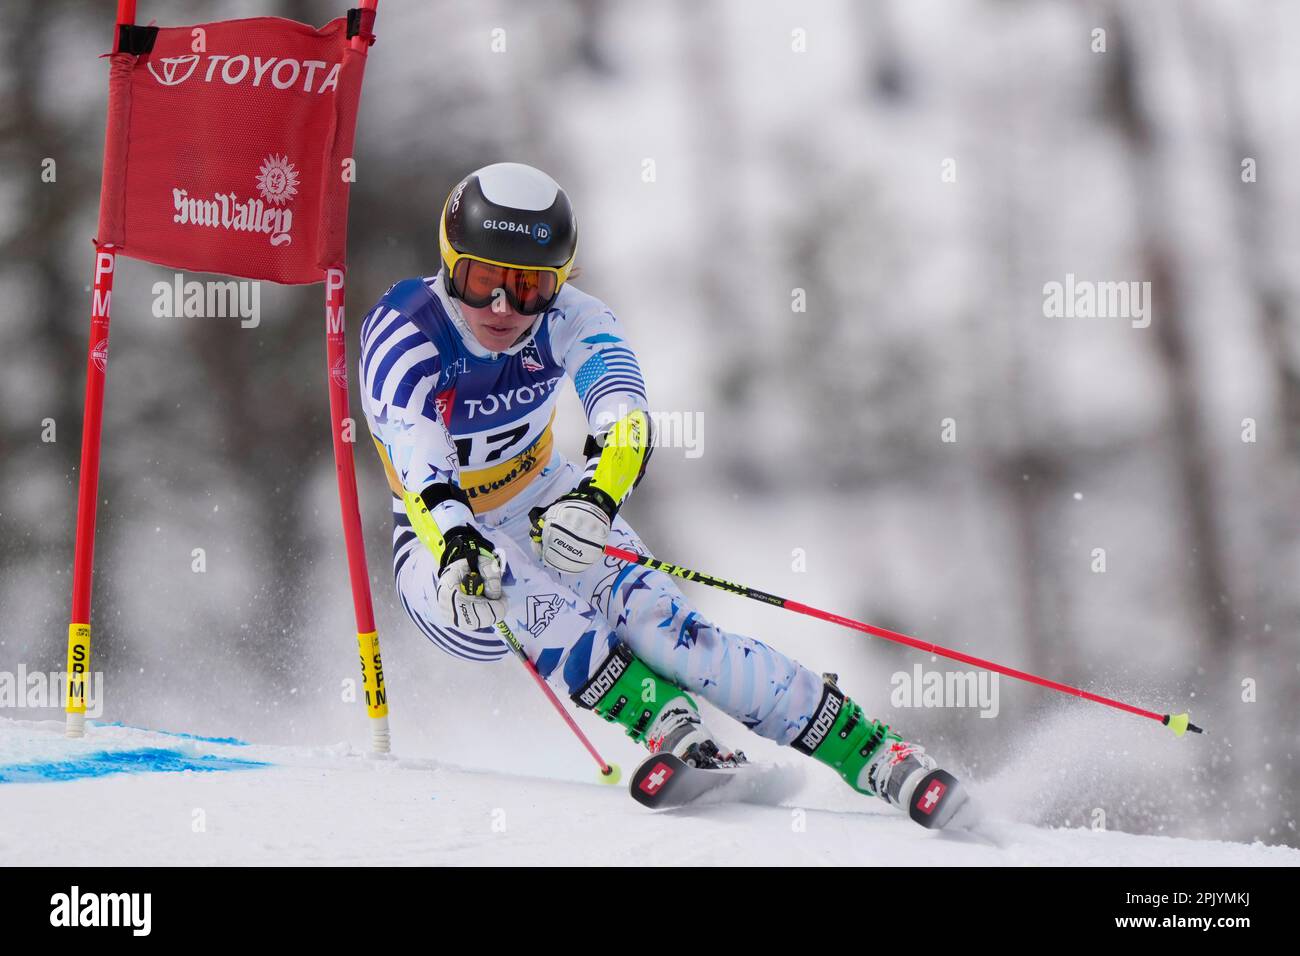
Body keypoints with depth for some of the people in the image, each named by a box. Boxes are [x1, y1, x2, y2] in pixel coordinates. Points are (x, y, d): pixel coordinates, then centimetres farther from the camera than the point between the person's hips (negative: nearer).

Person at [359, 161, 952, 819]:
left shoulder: (567, 321, -17)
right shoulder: (401, 338, -24)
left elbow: (627, 420, -36)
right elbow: (422, 476, -38)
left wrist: (596, 496, -57)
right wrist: (458, 551, -59)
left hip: (549, 511, 2)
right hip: (442, 543, -2)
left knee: (660, 626, -21)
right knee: (524, 602, -36)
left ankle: (881, 760, -25)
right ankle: (679, 736, -42)